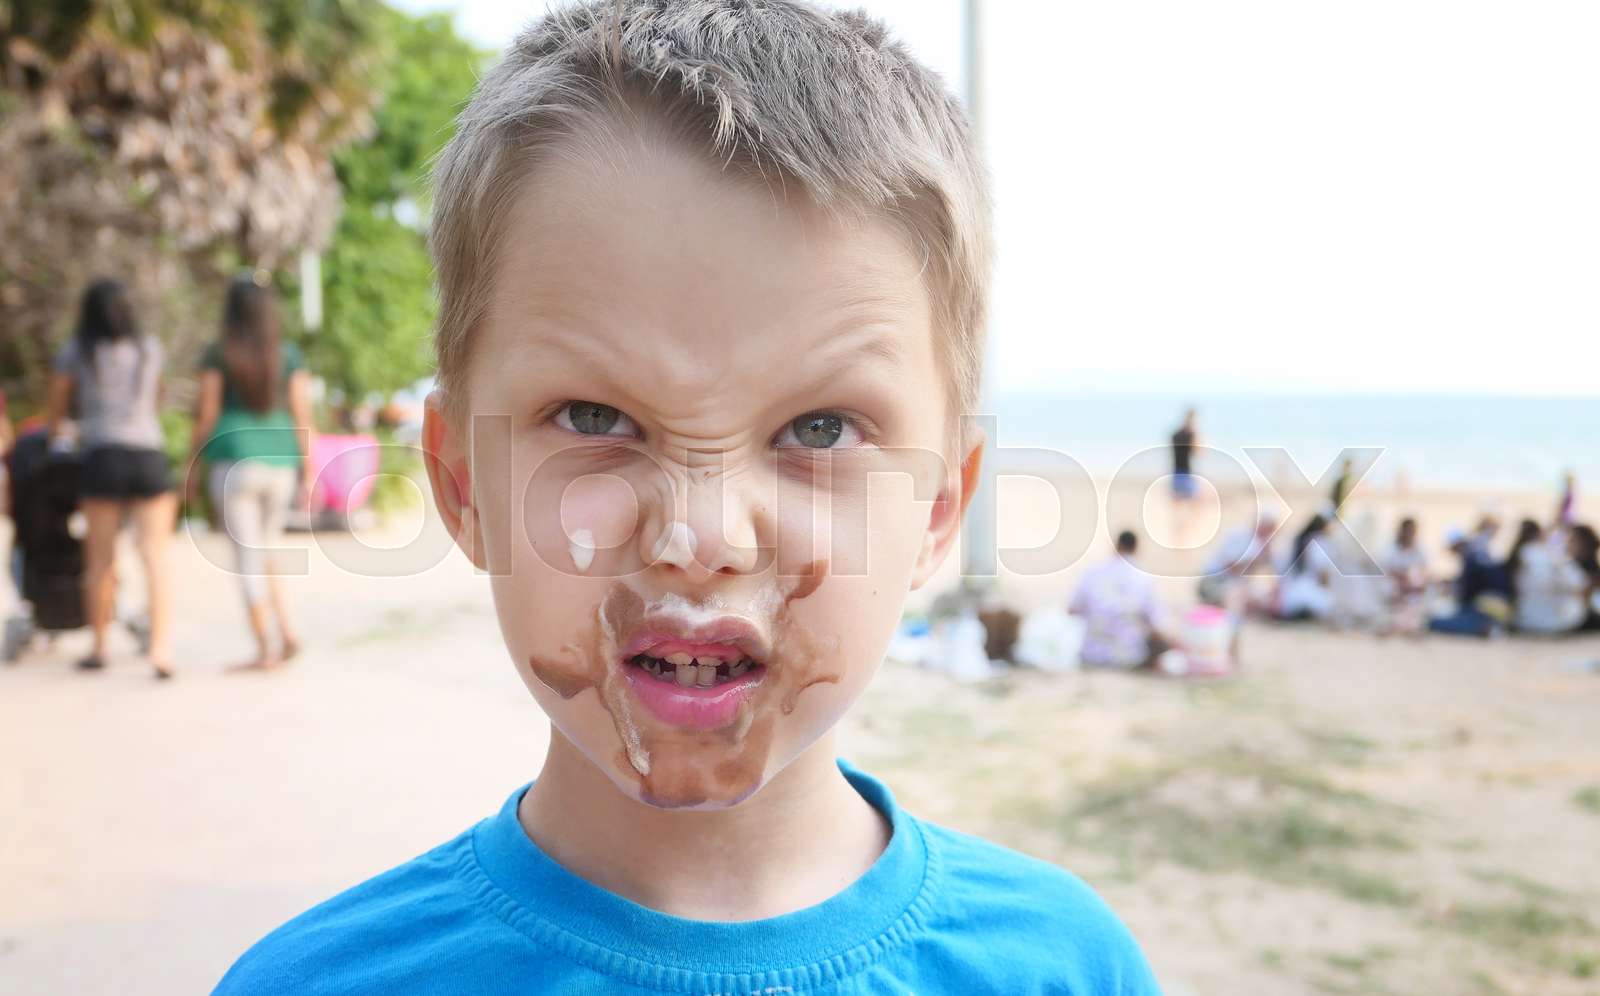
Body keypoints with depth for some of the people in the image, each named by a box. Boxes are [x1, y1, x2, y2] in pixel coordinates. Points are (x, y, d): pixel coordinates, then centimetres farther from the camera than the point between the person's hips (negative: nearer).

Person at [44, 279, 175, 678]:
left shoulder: (74, 352, 9)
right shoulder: (150, 348, 16)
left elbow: (54, 413, 19)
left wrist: (56, 438, 40)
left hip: (102, 460, -1)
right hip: (149, 455, 1)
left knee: (100, 560, 8)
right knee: (156, 557, -5)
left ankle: (99, 647, 16)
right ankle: (161, 645, -18)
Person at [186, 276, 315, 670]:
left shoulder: (218, 355, -2)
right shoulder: (289, 354, 4)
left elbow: (205, 414, -3)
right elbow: (302, 415, 1)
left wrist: (193, 465, 6)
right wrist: (309, 471, 5)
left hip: (234, 460, -3)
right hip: (279, 461, 3)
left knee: (248, 558, 1)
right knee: (266, 554, 19)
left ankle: (265, 649, 0)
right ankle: (288, 631, 4)